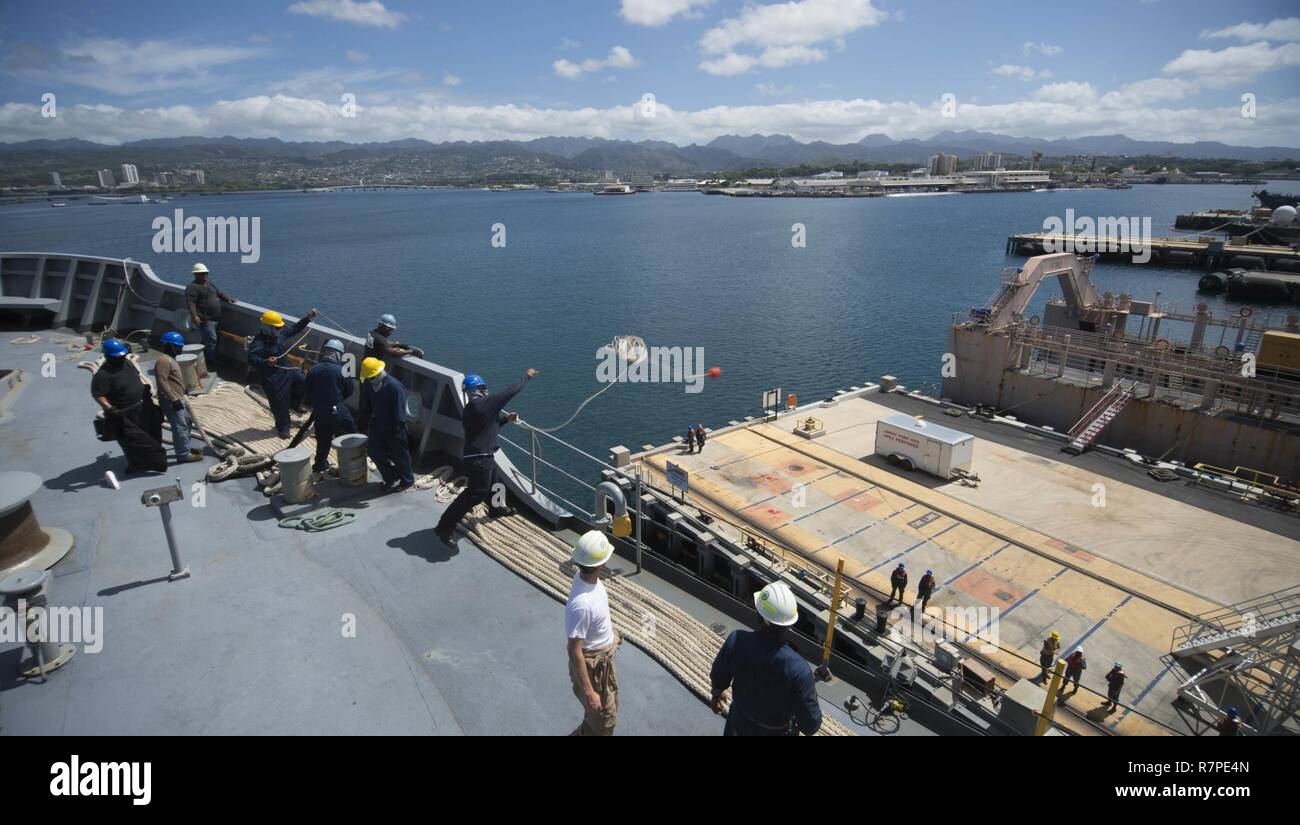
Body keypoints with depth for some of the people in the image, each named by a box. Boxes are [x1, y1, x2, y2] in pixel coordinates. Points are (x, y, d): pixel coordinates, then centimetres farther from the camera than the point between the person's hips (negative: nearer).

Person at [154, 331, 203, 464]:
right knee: (180, 426, -9)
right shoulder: (164, 360, -18)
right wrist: (174, 399, -26)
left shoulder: (170, 359, 16)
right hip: (171, 401, -11)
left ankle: (185, 448, 32)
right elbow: (162, 382, -26)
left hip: (177, 398, 11)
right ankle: (183, 455, -6)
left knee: (186, 422, 20)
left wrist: (180, 396, 28)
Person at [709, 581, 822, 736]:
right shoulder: (798, 669, -38)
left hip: (740, 723, 2)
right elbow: (810, 725, -25)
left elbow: (718, 677, -10)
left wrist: (716, 695, 13)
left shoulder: (736, 641, -30)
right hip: (777, 732, -2)